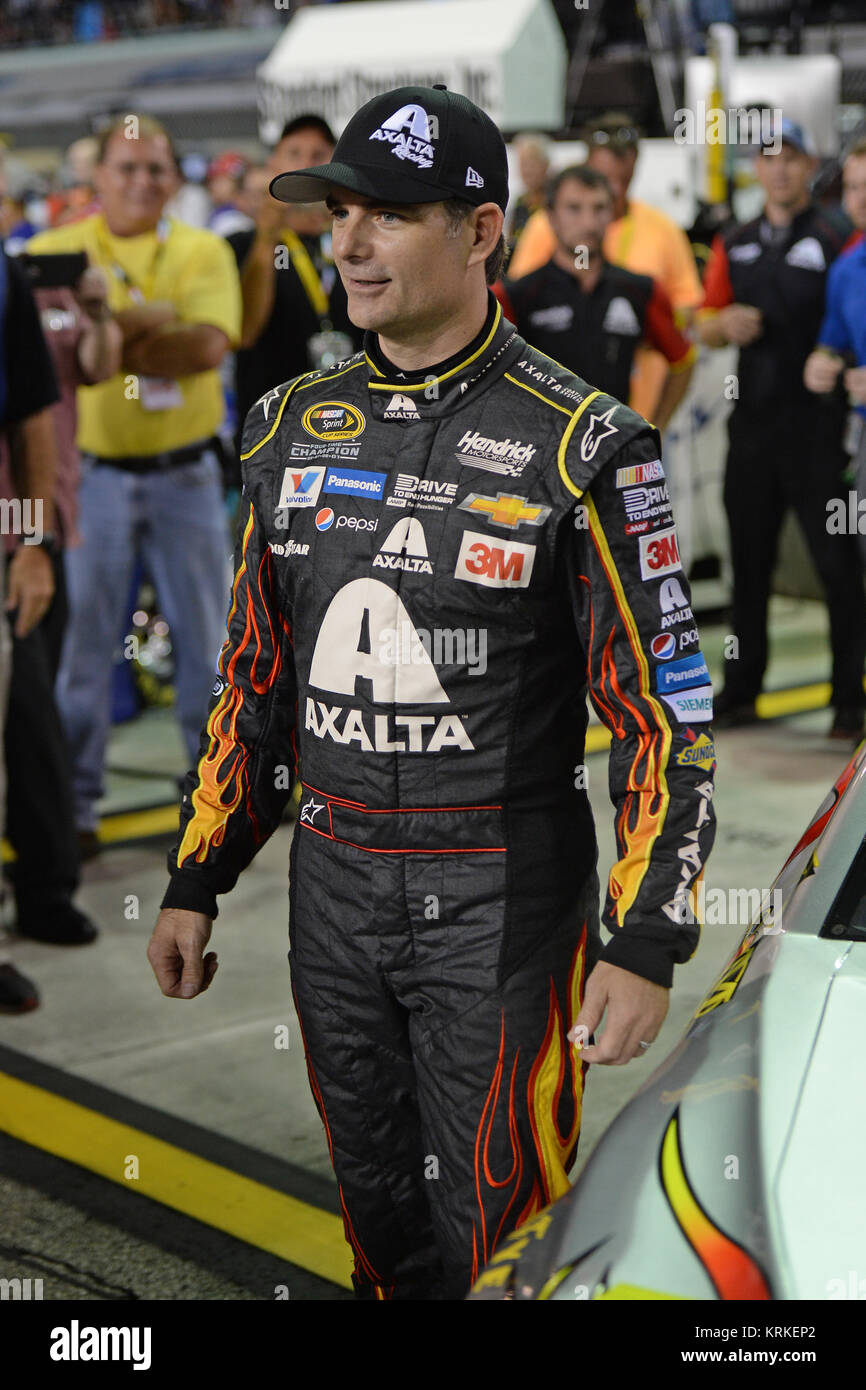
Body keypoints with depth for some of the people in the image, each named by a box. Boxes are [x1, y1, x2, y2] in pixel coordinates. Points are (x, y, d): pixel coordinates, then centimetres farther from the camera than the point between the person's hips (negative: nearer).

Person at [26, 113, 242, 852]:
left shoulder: (203, 252, 3)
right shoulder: (55, 250, 2)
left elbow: (210, 345, -13)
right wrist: (155, 334, -22)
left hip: (186, 472, 1)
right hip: (93, 470, -1)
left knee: (207, 635, 9)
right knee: (83, 637, 3)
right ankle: (75, 799, 14)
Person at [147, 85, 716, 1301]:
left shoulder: (578, 446, -13)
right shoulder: (297, 425, 5)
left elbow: (664, 708, -11)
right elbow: (254, 671, 13)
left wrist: (646, 945, -15)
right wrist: (194, 883, 12)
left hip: (501, 902, -5)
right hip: (333, 890, 5)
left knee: (492, 1240, 4)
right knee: (377, 1212, 19)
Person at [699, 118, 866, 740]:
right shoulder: (734, 245, 14)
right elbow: (706, 326, 16)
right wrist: (726, 324, -5)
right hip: (752, 424, 5)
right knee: (749, 564, 11)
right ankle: (740, 693, 21)